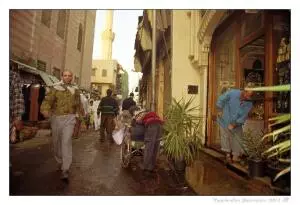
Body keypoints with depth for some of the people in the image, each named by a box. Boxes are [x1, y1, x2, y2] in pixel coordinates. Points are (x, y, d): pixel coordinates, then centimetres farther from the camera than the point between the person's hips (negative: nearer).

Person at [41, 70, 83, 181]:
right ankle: (60, 161, 39)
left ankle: (65, 170, -7)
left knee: (66, 142, -11)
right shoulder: (55, 88, 2)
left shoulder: (75, 89, 7)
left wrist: (81, 115, 20)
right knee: (57, 142, 14)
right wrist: (45, 110, -28)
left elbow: (78, 104, 15)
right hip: (56, 117, 1)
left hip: (69, 118, -1)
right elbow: (48, 100, -10)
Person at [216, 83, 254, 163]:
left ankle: (236, 155, 27)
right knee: (225, 136, 10)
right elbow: (221, 100, -11)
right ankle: (228, 153, 30)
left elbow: (243, 117, -14)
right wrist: (220, 111, -6)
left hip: (236, 124, 2)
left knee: (237, 139, 8)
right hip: (225, 120, -1)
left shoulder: (249, 104, -18)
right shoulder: (232, 93, -25)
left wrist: (234, 124, -21)